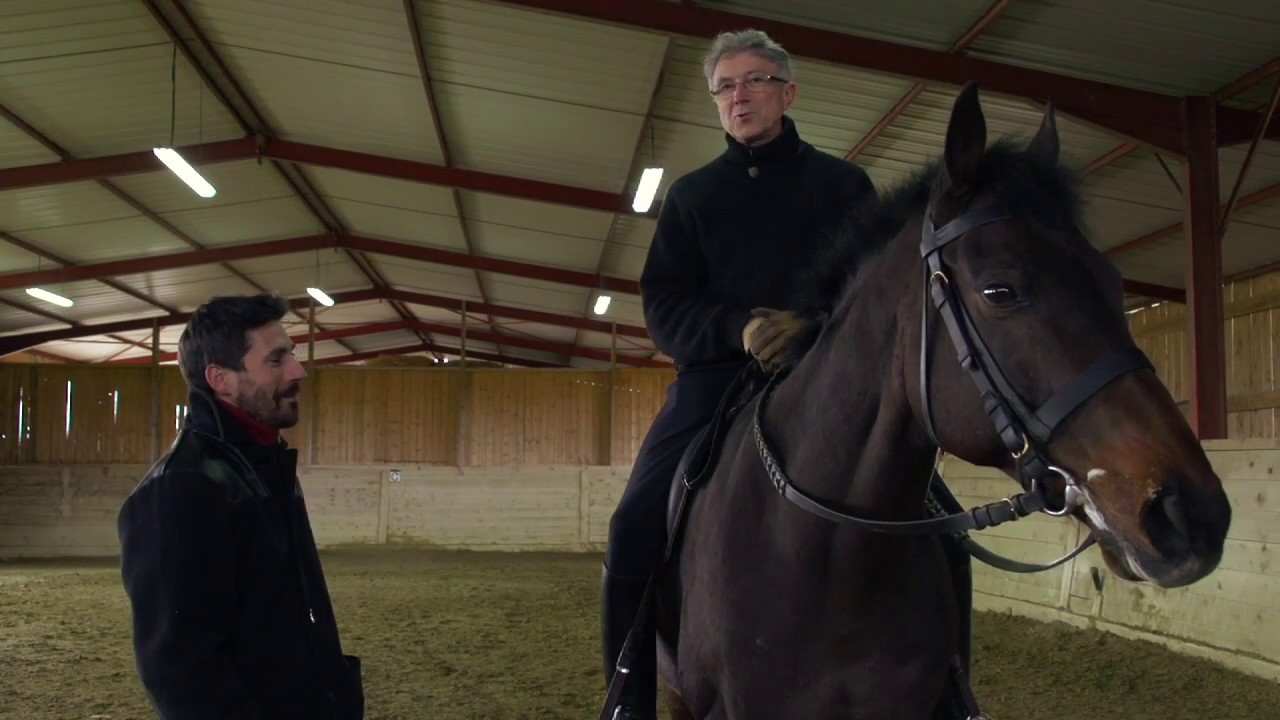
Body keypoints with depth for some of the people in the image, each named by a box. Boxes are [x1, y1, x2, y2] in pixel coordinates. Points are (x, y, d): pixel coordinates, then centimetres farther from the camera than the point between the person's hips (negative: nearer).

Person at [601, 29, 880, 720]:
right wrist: (739, 328, -17)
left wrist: (813, 326, -18)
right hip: (714, 381, 1)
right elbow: (663, 306, 5)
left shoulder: (841, 183, 11)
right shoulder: (691, 194, 15)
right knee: (634, 534, -16)